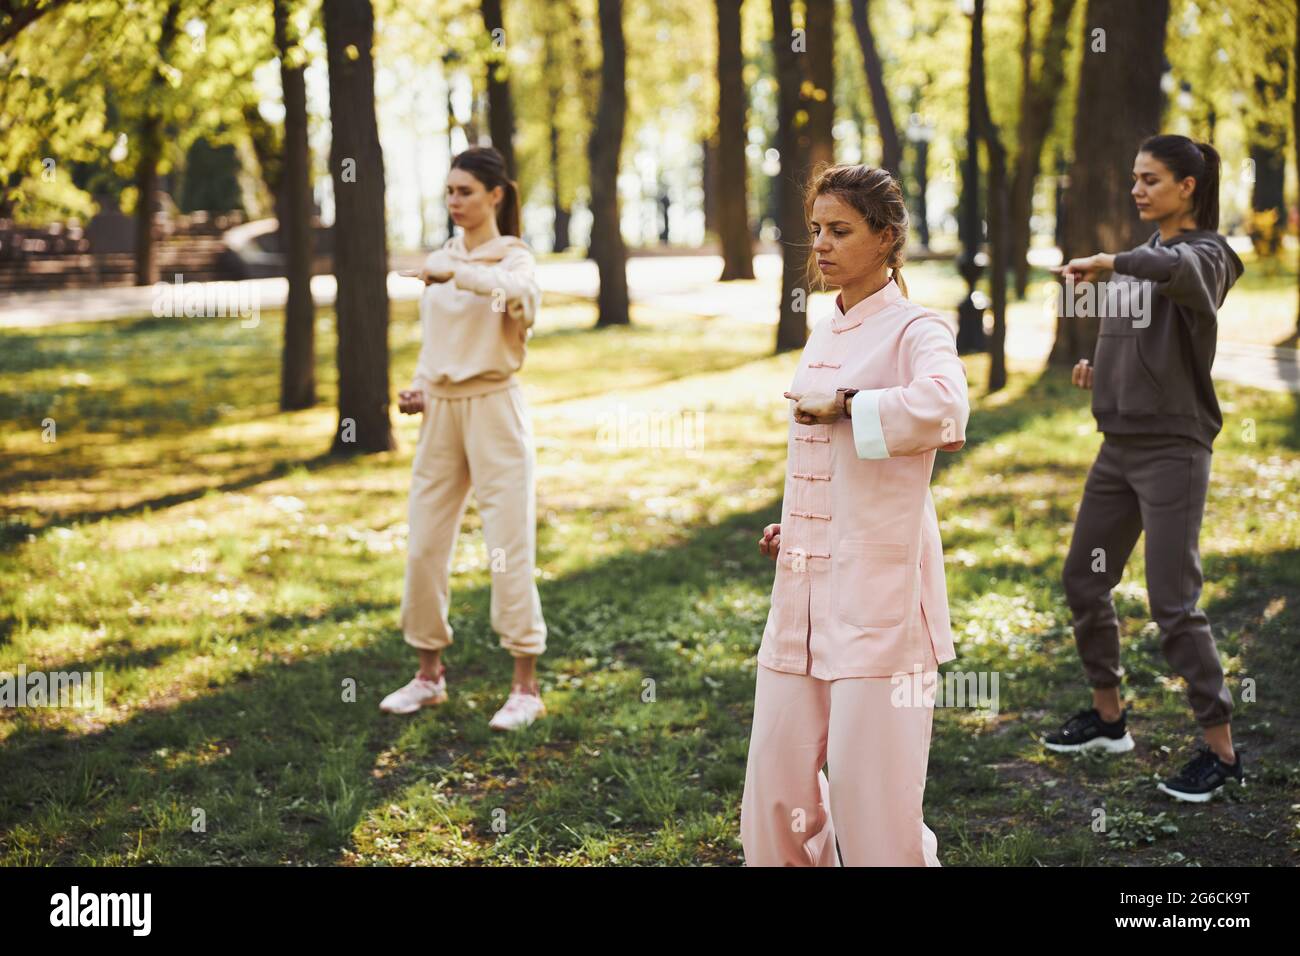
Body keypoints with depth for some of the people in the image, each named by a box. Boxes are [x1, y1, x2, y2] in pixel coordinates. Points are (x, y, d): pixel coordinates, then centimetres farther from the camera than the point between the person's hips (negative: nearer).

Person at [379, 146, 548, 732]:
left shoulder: (513, 257, -6)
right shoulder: (443, 257, 12)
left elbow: (518, 289, -32)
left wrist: (456, 273, -44)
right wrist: (417, 388, 5)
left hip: (493, 408, -6)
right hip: (440, 412, 6)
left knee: (509, 548, -4)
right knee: (423, 545, 7)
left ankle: (526, 687, 4)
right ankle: (429, 673, 21)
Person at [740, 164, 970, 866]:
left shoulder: (915, 331, -8)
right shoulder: (823, 337, 15)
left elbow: (940, 409, -31)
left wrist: (842, 403, -19)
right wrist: (791, 530, 13)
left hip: (878, 590, -7)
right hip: (804, 592, 7)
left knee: (872, 798, -4)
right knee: (776, 789, 9)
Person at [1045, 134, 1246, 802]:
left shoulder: (1206, 254, -11)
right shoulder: (1142, 254, 13)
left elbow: (1175, 267, -37)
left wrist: (1105, 263, -33)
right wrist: (1098, 367, 6)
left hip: (1174, 446, -8)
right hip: (1120, 444, 8)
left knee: (1172, 602, -9)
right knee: (1084, 578, 14)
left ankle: (1221, 750, 2)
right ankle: (1108, 717, 30)